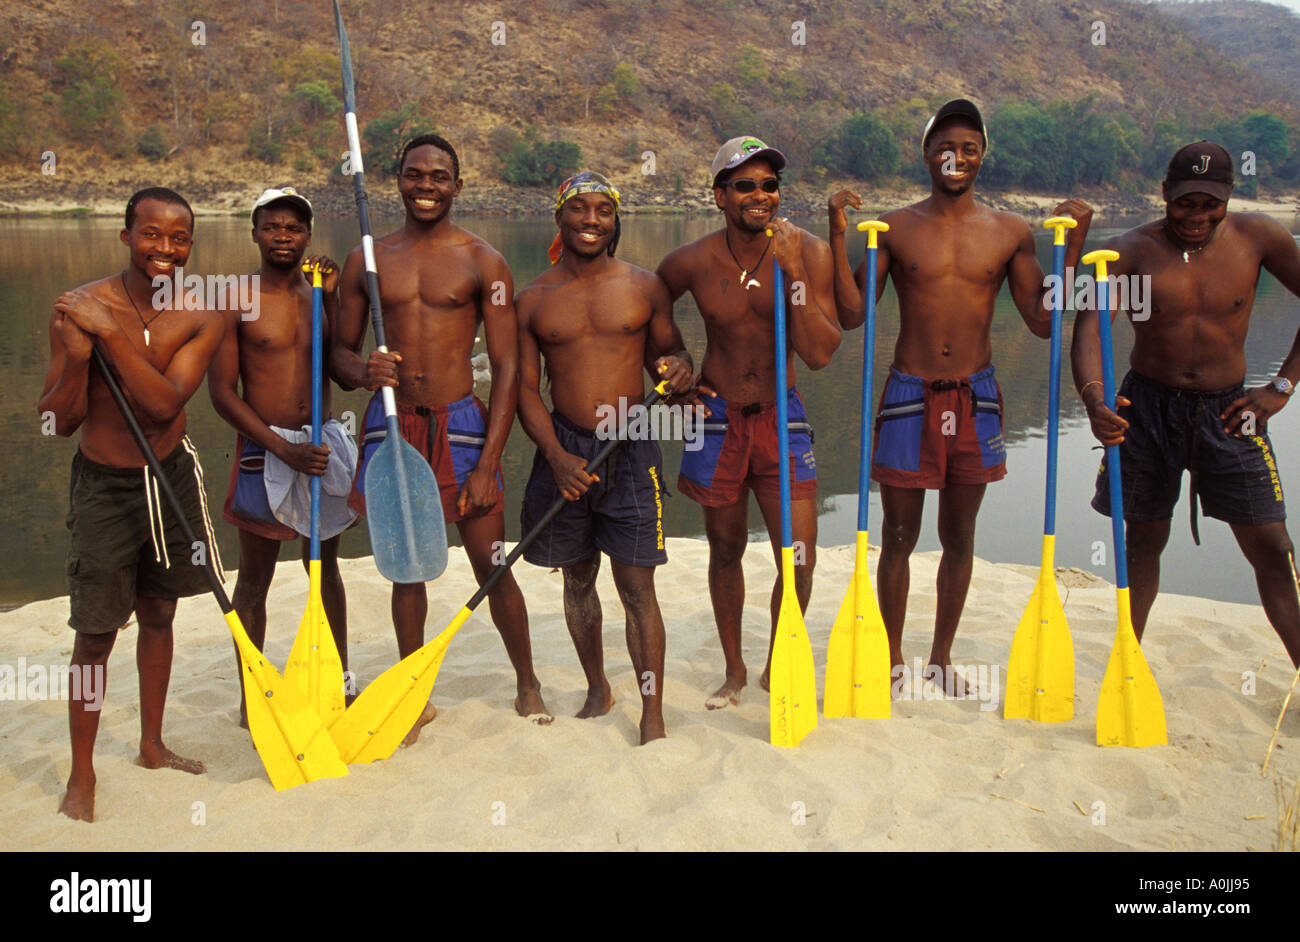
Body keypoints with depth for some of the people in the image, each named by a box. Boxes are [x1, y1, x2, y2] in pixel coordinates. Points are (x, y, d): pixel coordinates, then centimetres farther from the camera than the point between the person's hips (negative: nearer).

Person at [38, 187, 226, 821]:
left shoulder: (201, 317, -9)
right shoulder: (79, 309, -14)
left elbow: (165, 403, -23)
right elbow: (58, 422, -12)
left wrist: (111, 331, -28)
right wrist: (77, 354, -29)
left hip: (172, 478, 3)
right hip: (105, 486, -3)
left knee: (158, 613, 16)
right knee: (95, 633, 0)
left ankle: (152, 746, 35)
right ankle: (82, 774, 18)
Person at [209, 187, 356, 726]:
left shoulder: (320, 293, 8)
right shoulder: (236, 301, -7)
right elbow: (222, 392, -10)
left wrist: (331, 298, -10)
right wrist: (285, 449, -17)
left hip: (323, 441, 5)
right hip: (264, 447, -4)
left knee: (326, 568, 15)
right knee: (255, 577, 7)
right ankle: (251, 697, 21)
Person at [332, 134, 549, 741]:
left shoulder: (482, 262, 0)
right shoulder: (368, 261, 9)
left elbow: (507, 368, -4)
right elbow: (339, 351, 13)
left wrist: (487, 464, -11)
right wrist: (363, 369, -14)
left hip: (460, 422, -2)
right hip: (391, 422, 3)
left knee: (492, 566, 2)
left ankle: (527, 683, 24)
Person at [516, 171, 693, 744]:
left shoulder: (644, 288, 4)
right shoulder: (533, 300, 5)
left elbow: (668, 352, 14)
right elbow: (525, 386, 3)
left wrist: (679, 369, -11)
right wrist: (556, 455, -11)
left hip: (631, 447, -2)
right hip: (564, 448, 2)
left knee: (637, 586, -3)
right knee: (577, 579, 13)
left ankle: (652, 713, 6)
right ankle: (597, 690, 33)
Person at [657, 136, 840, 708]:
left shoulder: (809, 253, -9)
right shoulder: (692, 262, -8)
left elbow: (820, 354, -16)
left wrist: (793, 274, -24)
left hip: (782, 416, 0)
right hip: (718, 418, 0)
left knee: (800, 559, -4)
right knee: (726, 551, 12)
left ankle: (777, 667, 22)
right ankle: (734, 672, 32)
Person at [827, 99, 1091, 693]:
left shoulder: (1011, 233, 4)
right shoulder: (895, 228, -1)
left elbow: (1043, 322, 3)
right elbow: (852, 315, -4)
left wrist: (1072, 245, -3)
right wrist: (839, 236, -12)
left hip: (976, 396, 2)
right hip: (909, 395, -2)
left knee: (959, 535, 12)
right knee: (899, 534, 6)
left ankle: (941, 658, 28)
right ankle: (893, 660, 23)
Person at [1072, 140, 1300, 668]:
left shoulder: (1256, 237, -4)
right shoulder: (1132, 250, -8)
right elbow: (1090, 323, -21)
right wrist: (1093, 397, -39)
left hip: (1227, 409, 1)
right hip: (1147, 407, 0)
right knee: (1143, 540, 9)